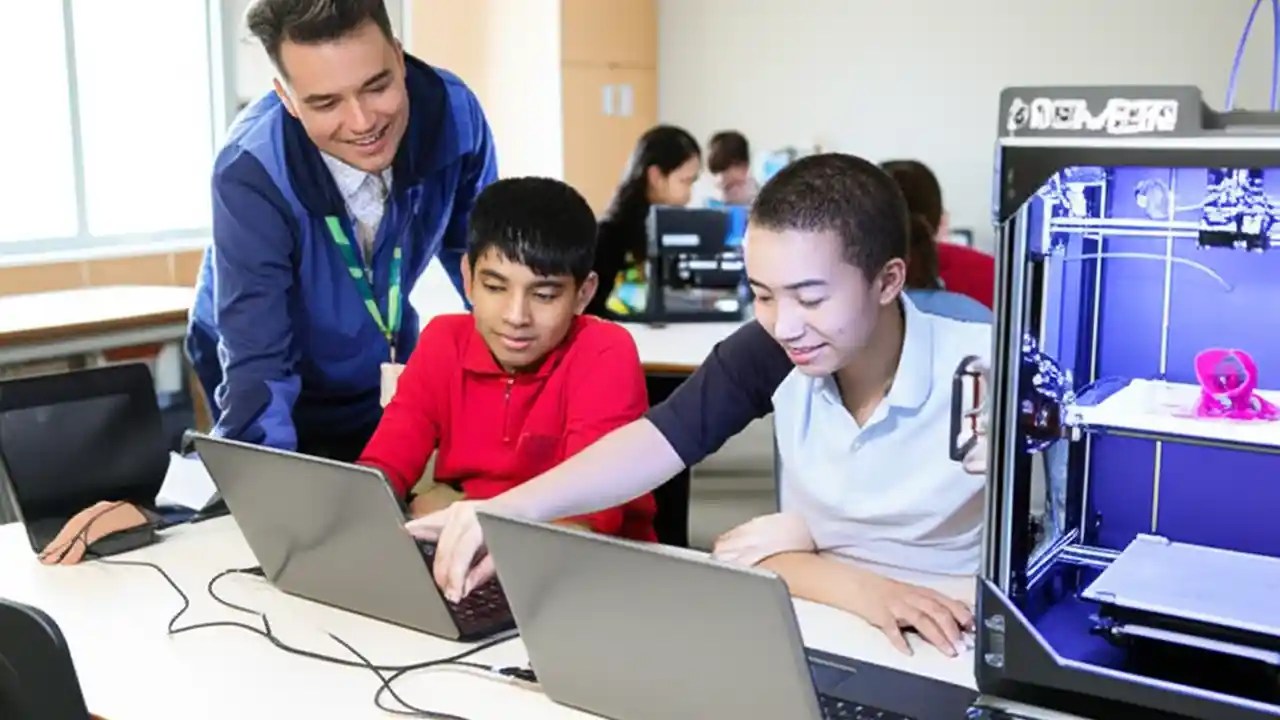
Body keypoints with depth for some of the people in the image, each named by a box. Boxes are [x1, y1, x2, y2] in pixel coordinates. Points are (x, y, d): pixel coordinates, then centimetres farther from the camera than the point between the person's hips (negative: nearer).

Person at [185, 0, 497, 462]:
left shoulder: (452, 113, -23)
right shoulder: (252, 172, -34)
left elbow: (474, 255, -4)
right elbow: (257, 365, -36)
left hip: (387, 369, 3)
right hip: (283, 383, -3)